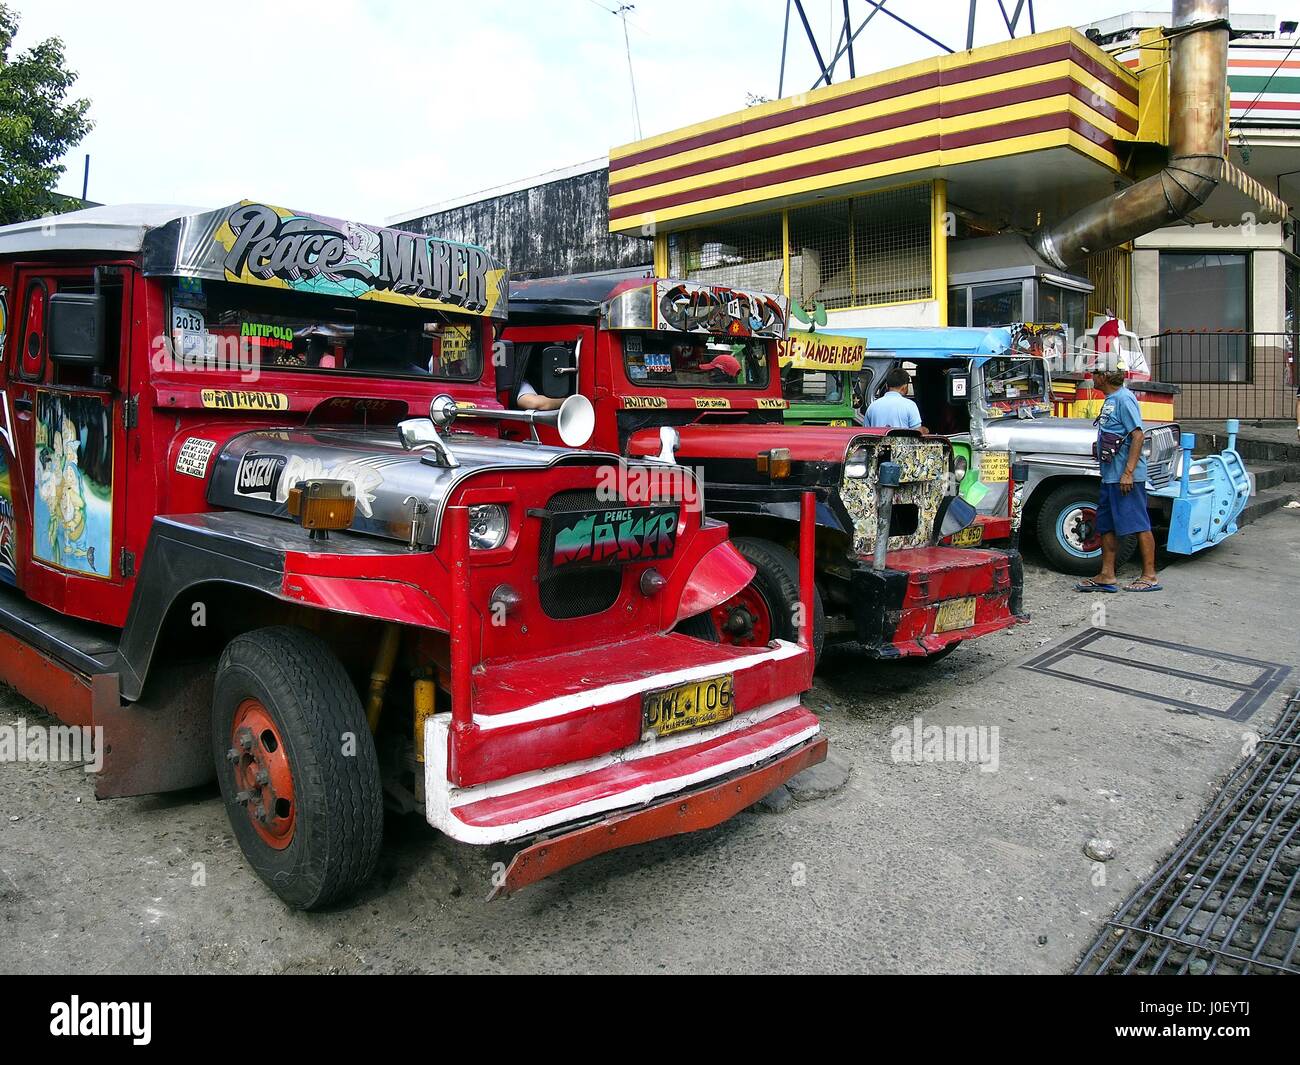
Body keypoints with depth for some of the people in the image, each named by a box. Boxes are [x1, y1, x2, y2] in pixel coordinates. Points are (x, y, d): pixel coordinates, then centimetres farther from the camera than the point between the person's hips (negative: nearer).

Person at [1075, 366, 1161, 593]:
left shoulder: (1124, 399, -13)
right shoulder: (1110, 400, 15)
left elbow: (1138, 435, -19)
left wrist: (1128, 472, -23)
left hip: (1125, 477, -10)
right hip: (1110, 475, 10)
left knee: (1138, 524, -3)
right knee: (1106, 525, 11)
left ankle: (1150, 576, 4)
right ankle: (1106, 576, 17)